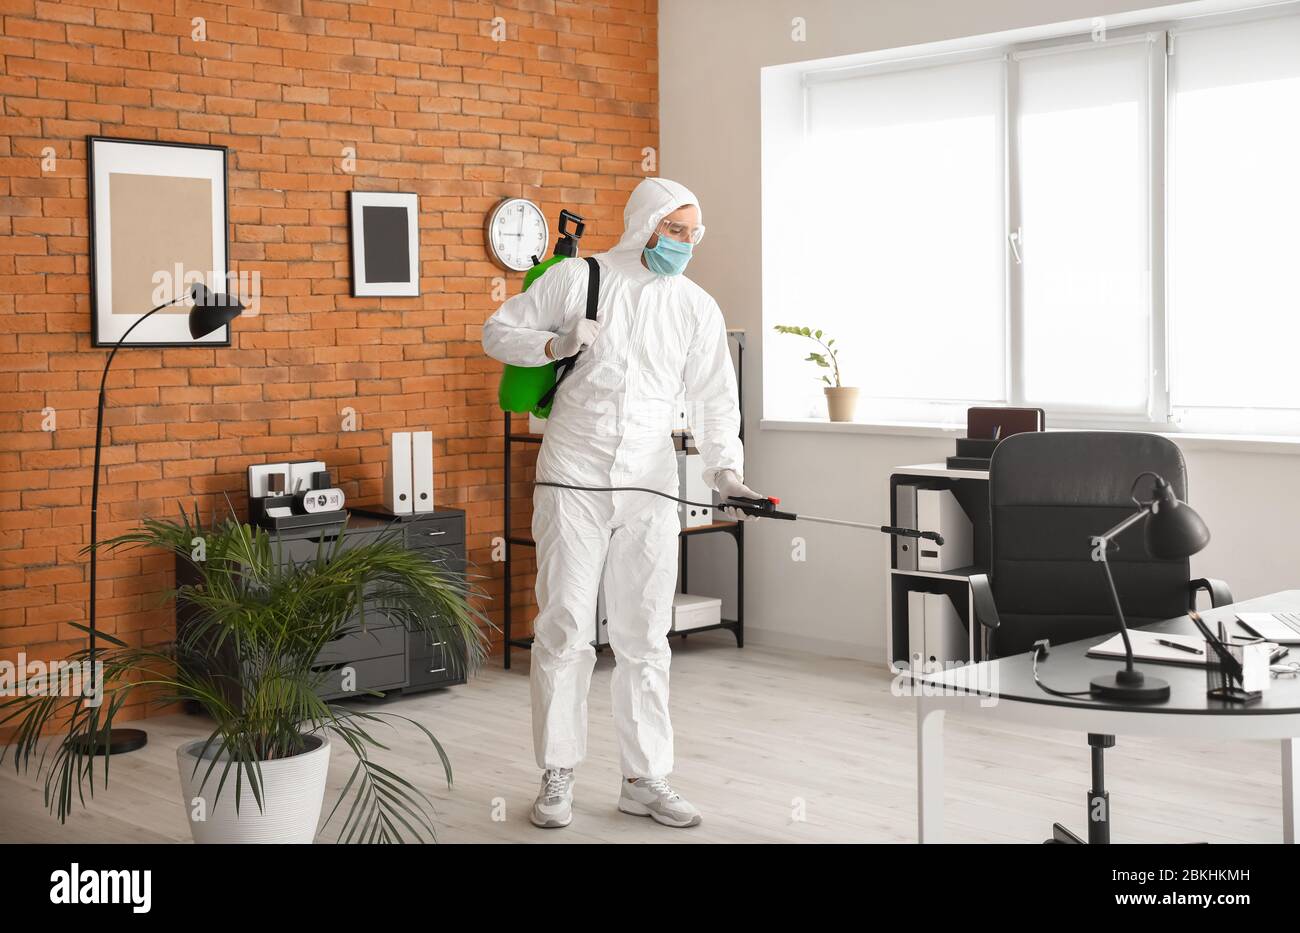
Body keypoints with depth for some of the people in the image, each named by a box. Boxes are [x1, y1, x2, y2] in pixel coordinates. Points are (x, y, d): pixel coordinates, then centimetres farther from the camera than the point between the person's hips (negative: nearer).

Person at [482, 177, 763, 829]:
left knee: (645, 637, 7)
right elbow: (496, 331, 5)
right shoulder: (578, 279, 0)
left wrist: (725, 469, -10)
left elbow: (714, 399, 5)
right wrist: (554, 345, -13)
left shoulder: (698, 308, 7)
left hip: (651, 486, 3)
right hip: (573, 479, -2)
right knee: (564, 628, 0)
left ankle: (644, 780, 16)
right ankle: (557, 777, 12)